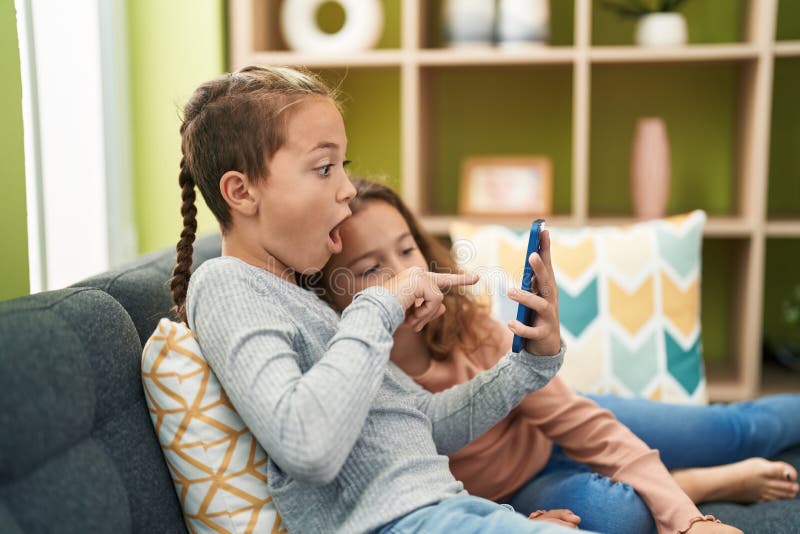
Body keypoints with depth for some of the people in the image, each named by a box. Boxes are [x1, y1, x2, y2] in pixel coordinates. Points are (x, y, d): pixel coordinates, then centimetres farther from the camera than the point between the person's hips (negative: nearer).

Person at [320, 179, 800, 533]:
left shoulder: (471, 330, -25)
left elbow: (581, 422, -19)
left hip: (553, 433, 3)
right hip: (511, 494, -3)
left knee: (736, 429, 15)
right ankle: (714, 483, -2)